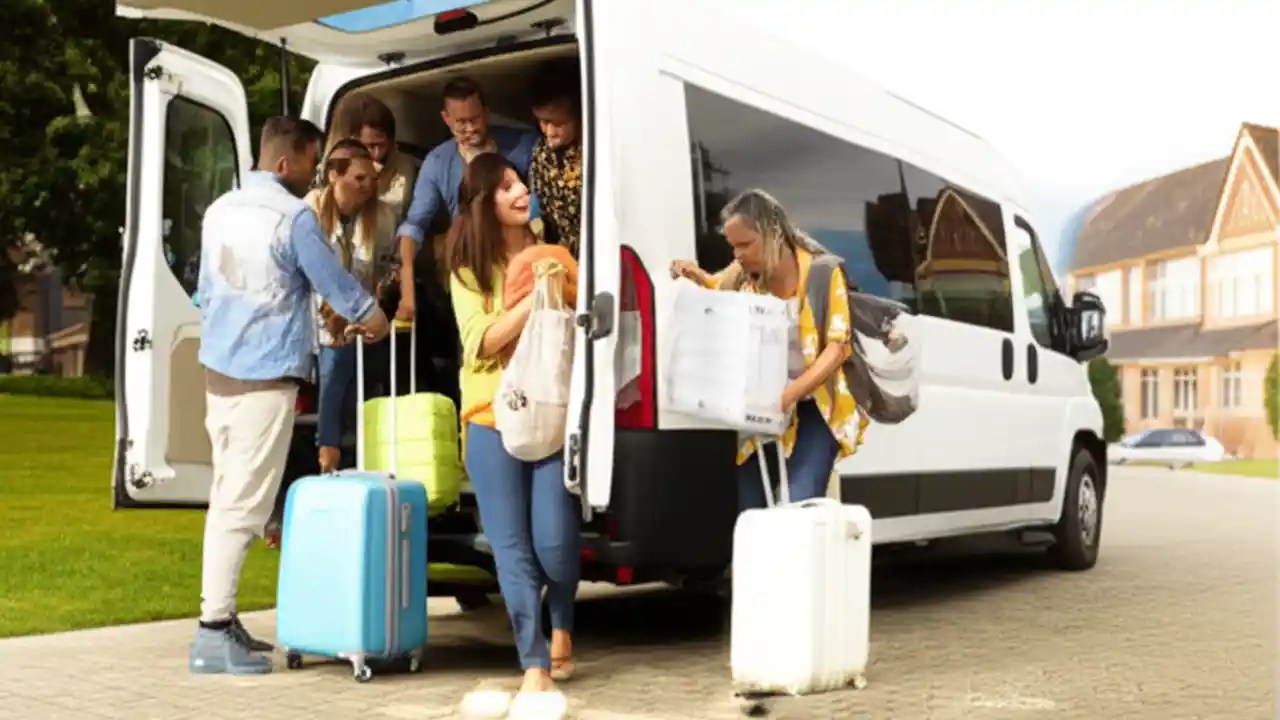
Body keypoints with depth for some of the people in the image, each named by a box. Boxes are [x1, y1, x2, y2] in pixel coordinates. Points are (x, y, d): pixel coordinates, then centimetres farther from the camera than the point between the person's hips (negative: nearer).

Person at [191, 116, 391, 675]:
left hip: (220, 369, 8)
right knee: (244, 504, -6)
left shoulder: (220, 210, 12)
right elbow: (334, 282, -4)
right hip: (266, 376, -8)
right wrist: (373, 319, 14)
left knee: (226, 497, 13)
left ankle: (221, 620, 17)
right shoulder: (294, 217, -13)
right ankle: (213, 633, -5)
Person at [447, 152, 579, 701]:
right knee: (511, 546, -3)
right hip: (493, 419, -1)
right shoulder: (468, 268, 3)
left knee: (554, 538, -3)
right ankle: (536, 664, 4)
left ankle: (562, 629, 27)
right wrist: (534, 298, -18)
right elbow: (480, 342, -9)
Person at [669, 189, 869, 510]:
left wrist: (790, 393, -33)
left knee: (798, 507, -19)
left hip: (814, 407, -4)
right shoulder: (742, 274, 2)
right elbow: (717, 287, 27)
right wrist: (695, 275, 3)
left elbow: (838, 345, -19)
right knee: (750, 508, 3)